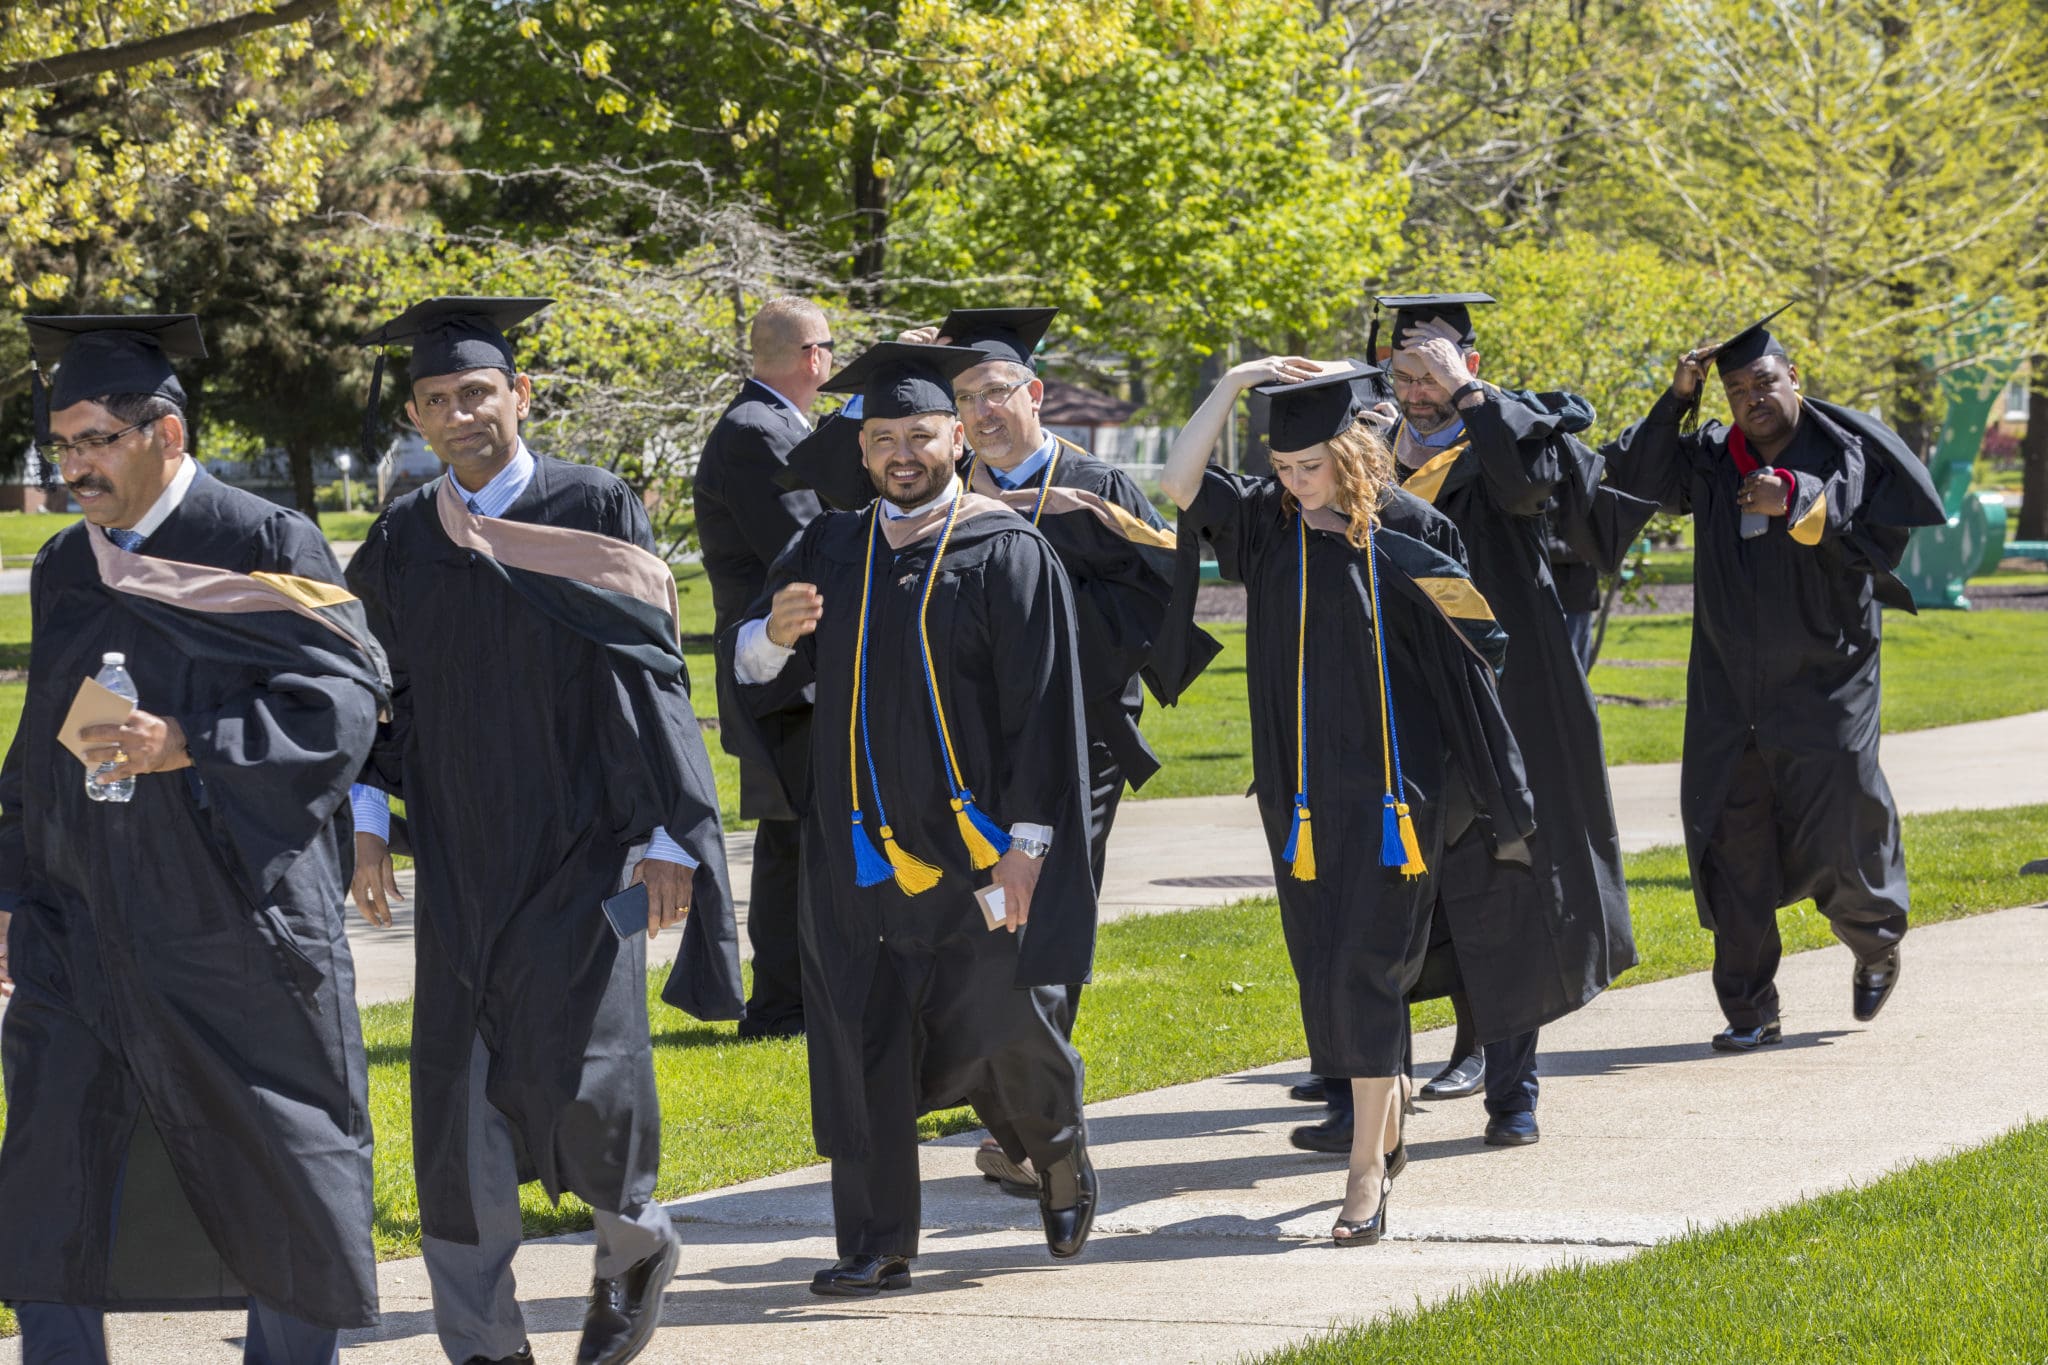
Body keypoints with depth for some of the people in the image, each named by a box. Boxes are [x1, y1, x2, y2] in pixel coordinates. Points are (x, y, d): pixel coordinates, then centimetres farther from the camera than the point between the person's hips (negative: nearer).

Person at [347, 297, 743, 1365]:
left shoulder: (595, 514, -4)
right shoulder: (400, 541, 7)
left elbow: (650, 675, -5)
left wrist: (669, 833, -9)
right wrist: (366, 811, -1)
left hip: (577, 849, -4)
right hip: (459, 859, 4)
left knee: (573, 1070, -10)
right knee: (459, 1092, 0)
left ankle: (633, 1238, 23)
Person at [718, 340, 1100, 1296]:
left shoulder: (1006, 555, -3)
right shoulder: (832, 551, 10)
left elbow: (1042, 707, -7)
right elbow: (745, 671, 9)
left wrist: (1024, 840, -14)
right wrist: (774, 635, -15)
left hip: (974, 839, -4)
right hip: (860, 845, 4)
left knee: (1000, 1020, -1)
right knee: (861, 1040, 1)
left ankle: (1059, 1152, 30)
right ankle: (876, 1245, 7)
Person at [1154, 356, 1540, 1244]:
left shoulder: (1409, 533, -6)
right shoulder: (1268, 521, 3)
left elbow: (1474, 644, 0)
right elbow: (1178, 483, -11)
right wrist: (1234, 384, -14)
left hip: (1389, 778, -4)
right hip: (1302, 784, 4)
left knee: (1365, 964, -9)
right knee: (1327, 964, 11)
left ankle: (1368, 1165, -6)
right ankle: (1384, 1114, 32)